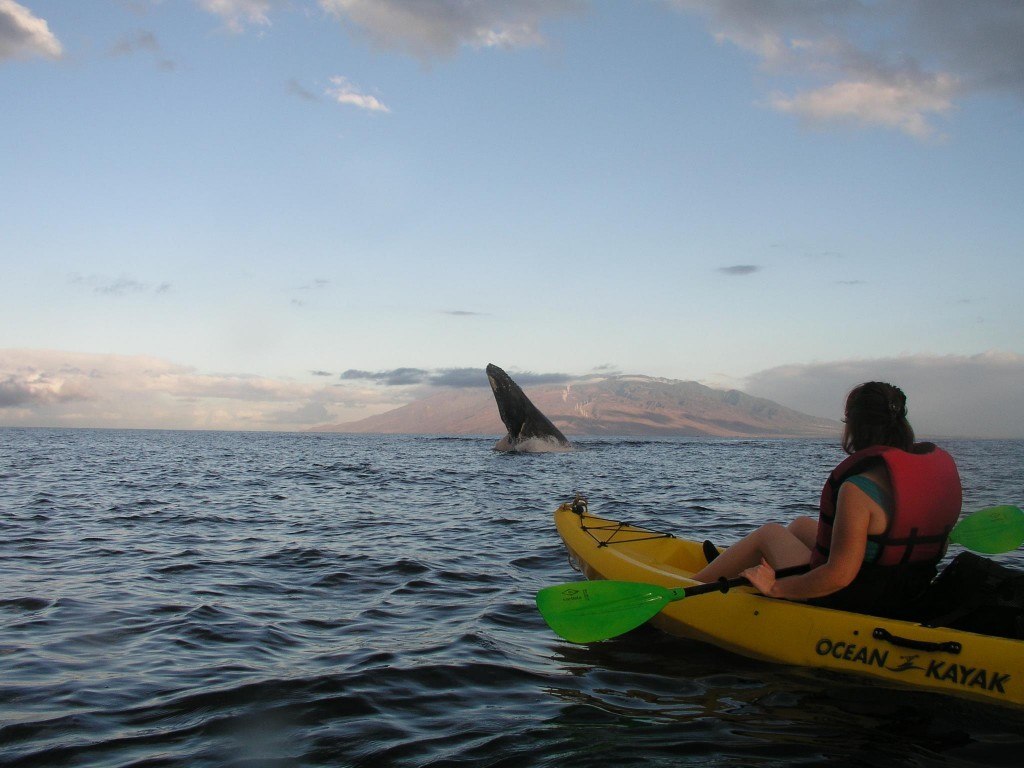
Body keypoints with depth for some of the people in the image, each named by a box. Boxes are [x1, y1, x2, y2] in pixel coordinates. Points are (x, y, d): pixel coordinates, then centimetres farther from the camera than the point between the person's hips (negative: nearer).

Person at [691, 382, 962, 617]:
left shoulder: (859, 487, -29)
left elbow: (839, 575, -31)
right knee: (802, 524, 26)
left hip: (849, 603, -8)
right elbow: (938, 549, 6)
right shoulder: (942, 463, -5)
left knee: (769, 533, 16)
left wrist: (775, 588, -18)